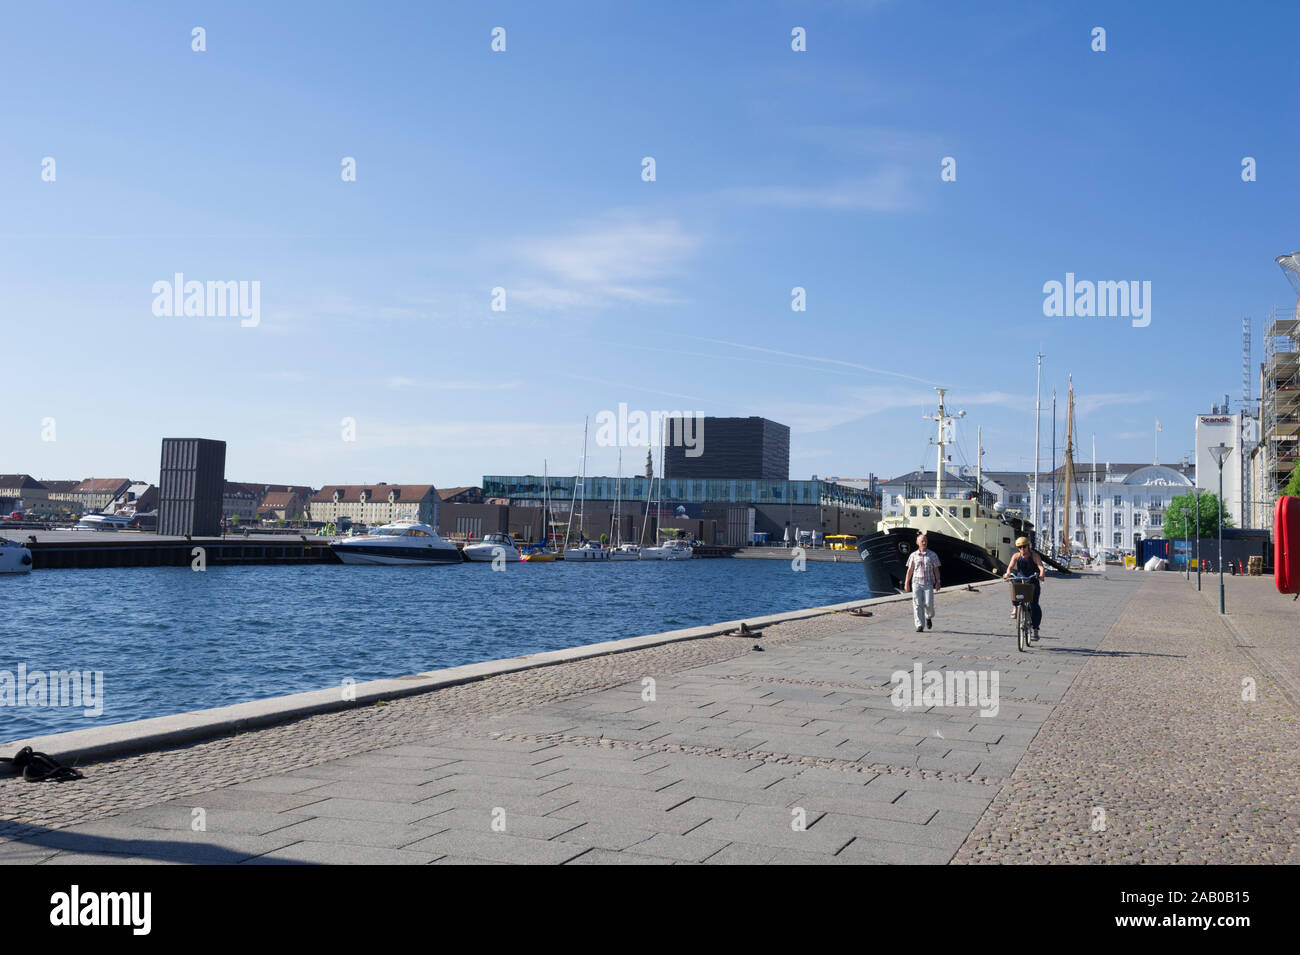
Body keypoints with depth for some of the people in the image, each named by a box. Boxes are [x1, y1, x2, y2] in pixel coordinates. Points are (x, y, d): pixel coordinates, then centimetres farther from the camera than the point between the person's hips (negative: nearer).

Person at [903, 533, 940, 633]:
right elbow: (910, 570, 11)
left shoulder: (932, 555, 5)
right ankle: (920, 625, 1)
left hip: (928, 583, -1)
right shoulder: (913, 555, 7)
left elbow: (936, 569, 7)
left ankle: (929, 617, 25)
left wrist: (938, 582, 1)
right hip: (916, 583, 1)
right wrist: (906, 583, 8)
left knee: (929, 604, -8)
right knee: (917, 605, -5)